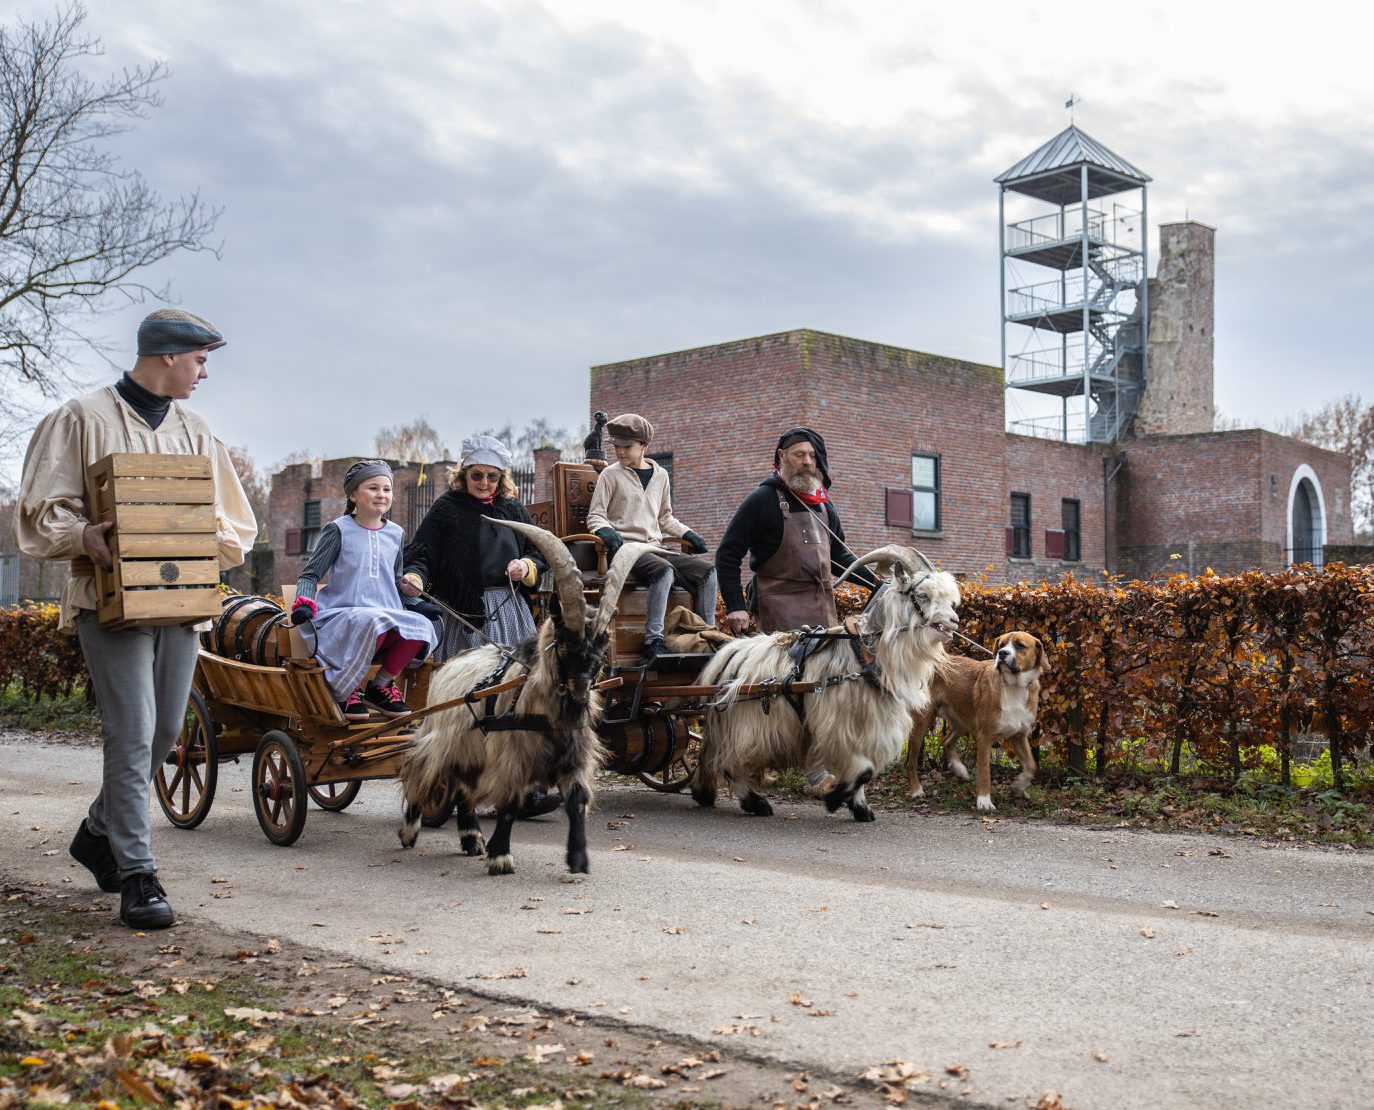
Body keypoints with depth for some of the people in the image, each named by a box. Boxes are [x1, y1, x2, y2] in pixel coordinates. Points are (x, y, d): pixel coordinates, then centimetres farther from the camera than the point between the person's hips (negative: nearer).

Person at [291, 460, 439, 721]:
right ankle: (343, 691, -19)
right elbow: (310, 575, 4)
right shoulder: (339, 530, 3)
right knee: (373, 621, -39)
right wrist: (303, 603, -16)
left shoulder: (396, 534, 17)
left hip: (387, 615, 4)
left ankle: (380, 685, -7)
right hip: (341, 615, -4)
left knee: (421, 627, -28)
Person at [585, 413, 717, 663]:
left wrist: (687, 533, 13)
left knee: (708, 569, -13)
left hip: (655, 547, 6)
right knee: (664, 570, -36)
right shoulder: (611, 475, 4)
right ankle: (654, 643, -41)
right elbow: (595, 516, 3)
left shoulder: (660, 475, 18)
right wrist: (606, 531, -19)